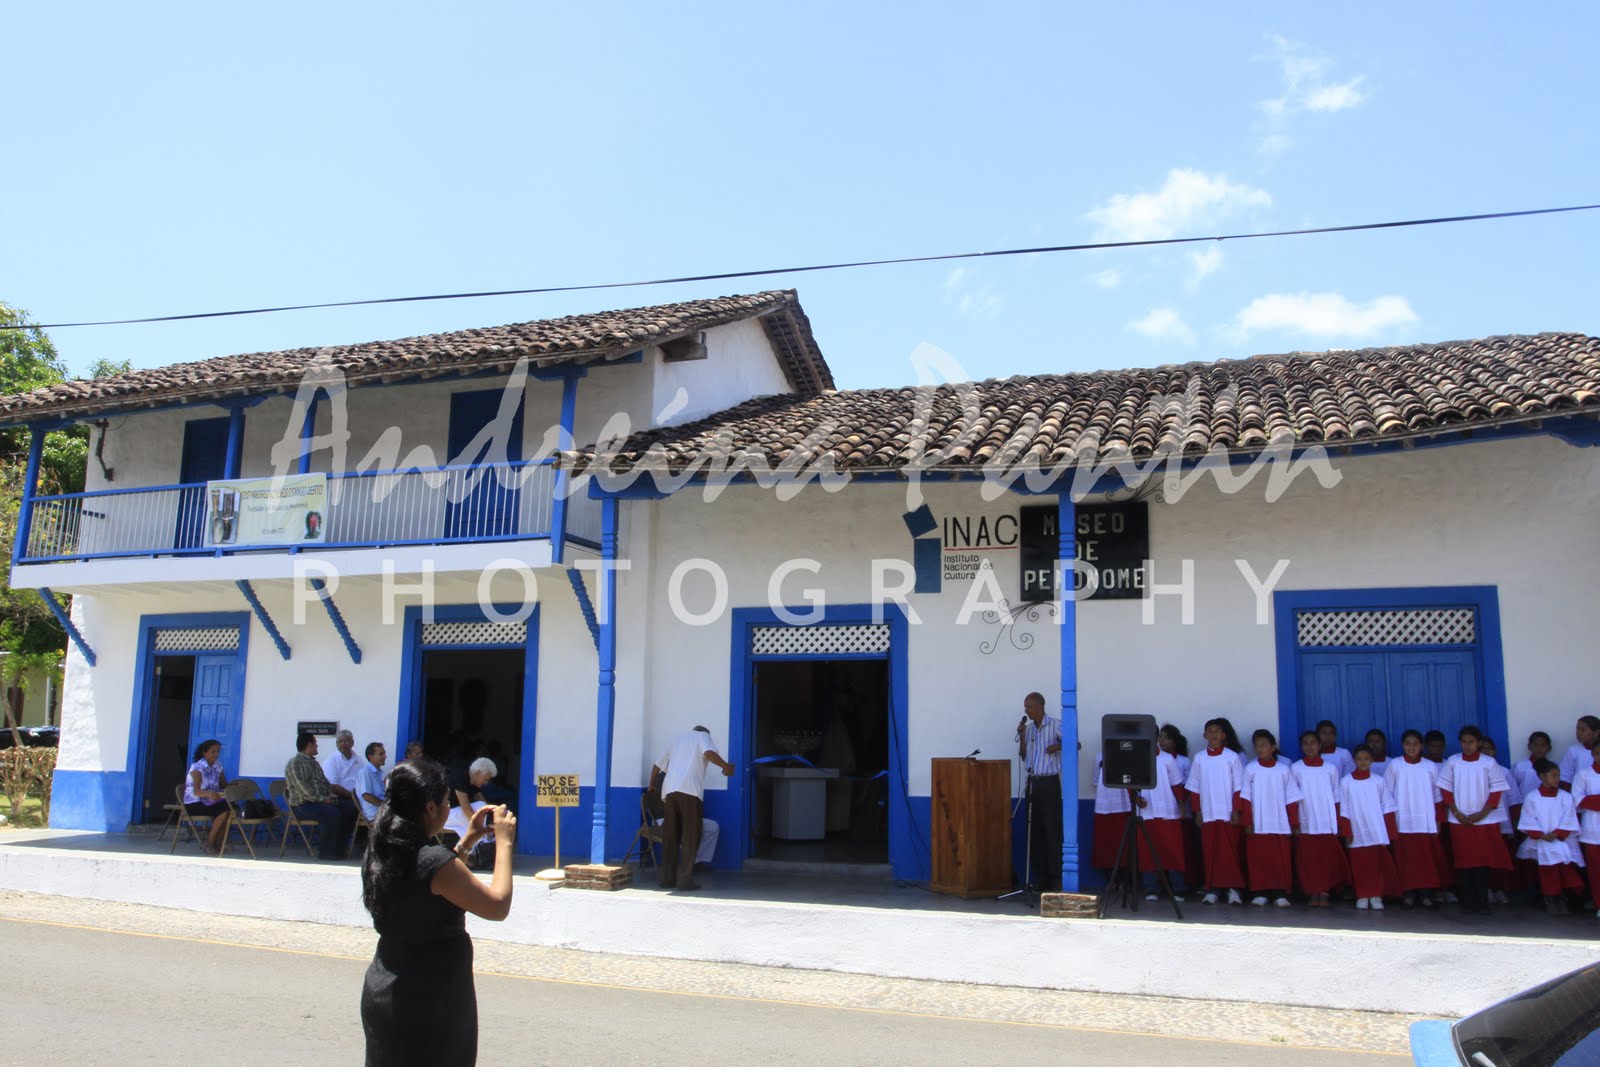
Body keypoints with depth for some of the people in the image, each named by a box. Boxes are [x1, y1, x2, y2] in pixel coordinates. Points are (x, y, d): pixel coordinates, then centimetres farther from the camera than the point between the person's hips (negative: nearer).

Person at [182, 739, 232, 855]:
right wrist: (209, 794, -50)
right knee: (224, 811, -28)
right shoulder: (197, 767, -16)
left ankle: (218, 841, -7)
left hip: (209, 801, 7)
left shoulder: (217, 767, 6)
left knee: (232, 808, -20)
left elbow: (224, 785, 7)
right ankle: (209, 843, -13)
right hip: (194, 803, -6)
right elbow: (196, 791, -29)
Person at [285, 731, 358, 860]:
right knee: (332, 813, -34)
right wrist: (322, 799, -21)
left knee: (350, 808, -8)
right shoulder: (295, 764, -8)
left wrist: (331, 795, 0)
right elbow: (303, 788, -18)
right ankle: (325, 851, -19)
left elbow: (324, 781, 20)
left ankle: (339, 848, -2)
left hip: (322, 800, 9)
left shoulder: (314, 763, 22)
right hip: (303, 805, -9)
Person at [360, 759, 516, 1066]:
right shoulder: (435, 861, -25)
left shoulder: (378, 854, -1)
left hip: (380, 992, 8)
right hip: (432, 1001, -8)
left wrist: (467, 841, 15)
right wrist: (504, 844, -7)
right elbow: (498, 907, -16)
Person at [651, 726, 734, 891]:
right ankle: (685, 879, -7)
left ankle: (667, 878, 8)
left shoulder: (676, 739, 30)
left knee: (670, 836, 10)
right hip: (690, 790, -5)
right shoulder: (703, 736, 16)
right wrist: (726, 767, 2)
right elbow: (708, 753, -8)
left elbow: (657, 767, 30)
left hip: (669, 790, 5)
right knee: (690, 836, -1)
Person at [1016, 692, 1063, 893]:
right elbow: (1024, 756, 11)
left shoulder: (1055, 725, -5)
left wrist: (1057, 746, -16)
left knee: (1052, 833, -7)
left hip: (1049, 783, -6)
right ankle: (1039, 878, 10)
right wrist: (1021, 736, -1)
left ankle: (1056, 880, -4)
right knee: (1035, 833, 6)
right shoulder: (1028, 728, 12)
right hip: (1033, 783, 6)